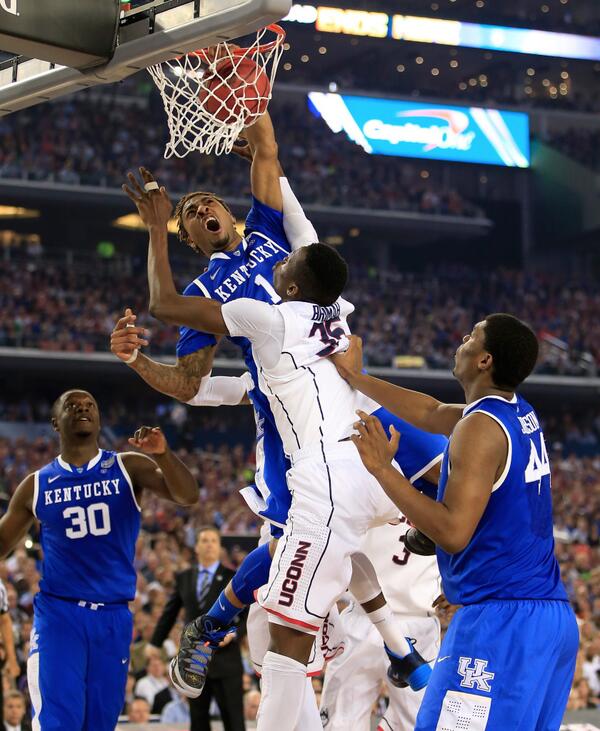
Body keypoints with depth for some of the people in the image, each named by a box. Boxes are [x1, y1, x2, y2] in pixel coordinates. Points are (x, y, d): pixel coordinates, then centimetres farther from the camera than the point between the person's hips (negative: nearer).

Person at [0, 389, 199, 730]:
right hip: (58, 612, -1)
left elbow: (188, 497, -11)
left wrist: (163, 454, -28)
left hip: (114, 616, 1)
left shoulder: (128, 468, 3)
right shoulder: (37, 485, 5)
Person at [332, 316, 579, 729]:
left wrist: (383, 469, -17)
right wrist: (356, 378, 32)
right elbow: (431, 413, 28)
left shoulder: (481, 428, -15)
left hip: (502, 620, -10)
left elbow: (454, 533, -21)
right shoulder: (520, 413, 14)